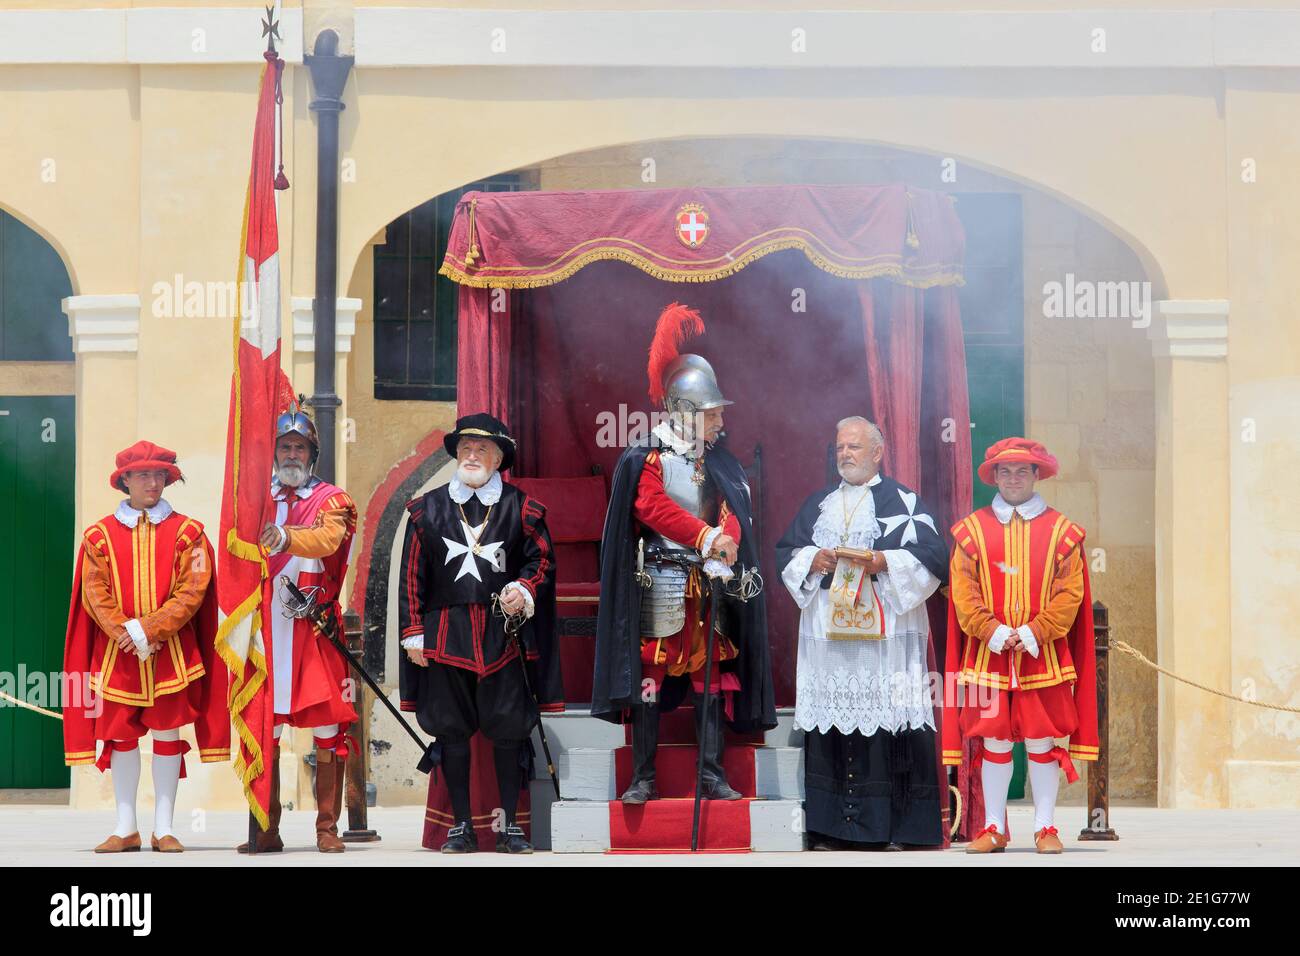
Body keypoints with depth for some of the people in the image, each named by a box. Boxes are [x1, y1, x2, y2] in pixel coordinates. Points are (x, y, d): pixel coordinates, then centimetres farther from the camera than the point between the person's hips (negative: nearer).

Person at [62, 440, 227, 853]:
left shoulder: (187, 532, 3)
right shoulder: (100, 534, 6)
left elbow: (192, 591, -6)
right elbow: (95, 595, 0)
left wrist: (148, 629, -16)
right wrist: (127, 634, -13)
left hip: (171, 652, -1)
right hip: (117, 653, 1)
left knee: (167, 734, 0)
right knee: (120, 736, 3)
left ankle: (163, 828, 5)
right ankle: (126, 828, 9)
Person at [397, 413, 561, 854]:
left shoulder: (521, 507, 5)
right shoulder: (428, 508, 8)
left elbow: (542, 560, 9)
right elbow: (412, 575, 8)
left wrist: (524, 591, -11)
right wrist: (413, 633, 3)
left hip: (504, 634, -1)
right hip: (446, 634, 1)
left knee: (509, 730, -1)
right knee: (451, 730, 3)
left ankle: (509, 823, 9)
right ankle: (462, 825, 12)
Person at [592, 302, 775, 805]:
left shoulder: (718, 462, 10)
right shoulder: (647, 458, -5)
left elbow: (732, 513, 2)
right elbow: (653, 507, -17)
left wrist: (724, 549, -18)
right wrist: (707, 538, -22)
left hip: (708, 581, 5)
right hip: (661, 579, -5)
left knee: (709, 674, 6)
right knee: (649, 673, -3)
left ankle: (713, 775, 9)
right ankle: (643, 778, 0)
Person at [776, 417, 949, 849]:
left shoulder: (903, 501, 6)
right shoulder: (818, 504, 20)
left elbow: (933, 555, -4)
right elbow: (785, 553, 18)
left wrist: (884, 562, -16)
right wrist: (812, 560, -3)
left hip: (885, 633, -4)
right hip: (827, 633, 4)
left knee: (888, 720, -9)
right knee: (830, 723, -2)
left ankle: (897, 828, -6)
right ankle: (832, 828, 1)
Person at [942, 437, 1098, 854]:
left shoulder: (1061, 531, 5)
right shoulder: (972, 530, 7)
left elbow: (1071, 592, -1)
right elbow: (963, 592, 1)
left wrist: (1035, 632, -11)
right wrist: (992, 631, -11)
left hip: (1044, 655, -1)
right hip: (988, 656, 1)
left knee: (1042, 741, 1)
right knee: (994, 741, 3)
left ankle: (1045, 827, 8)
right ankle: (994, 827, 10)